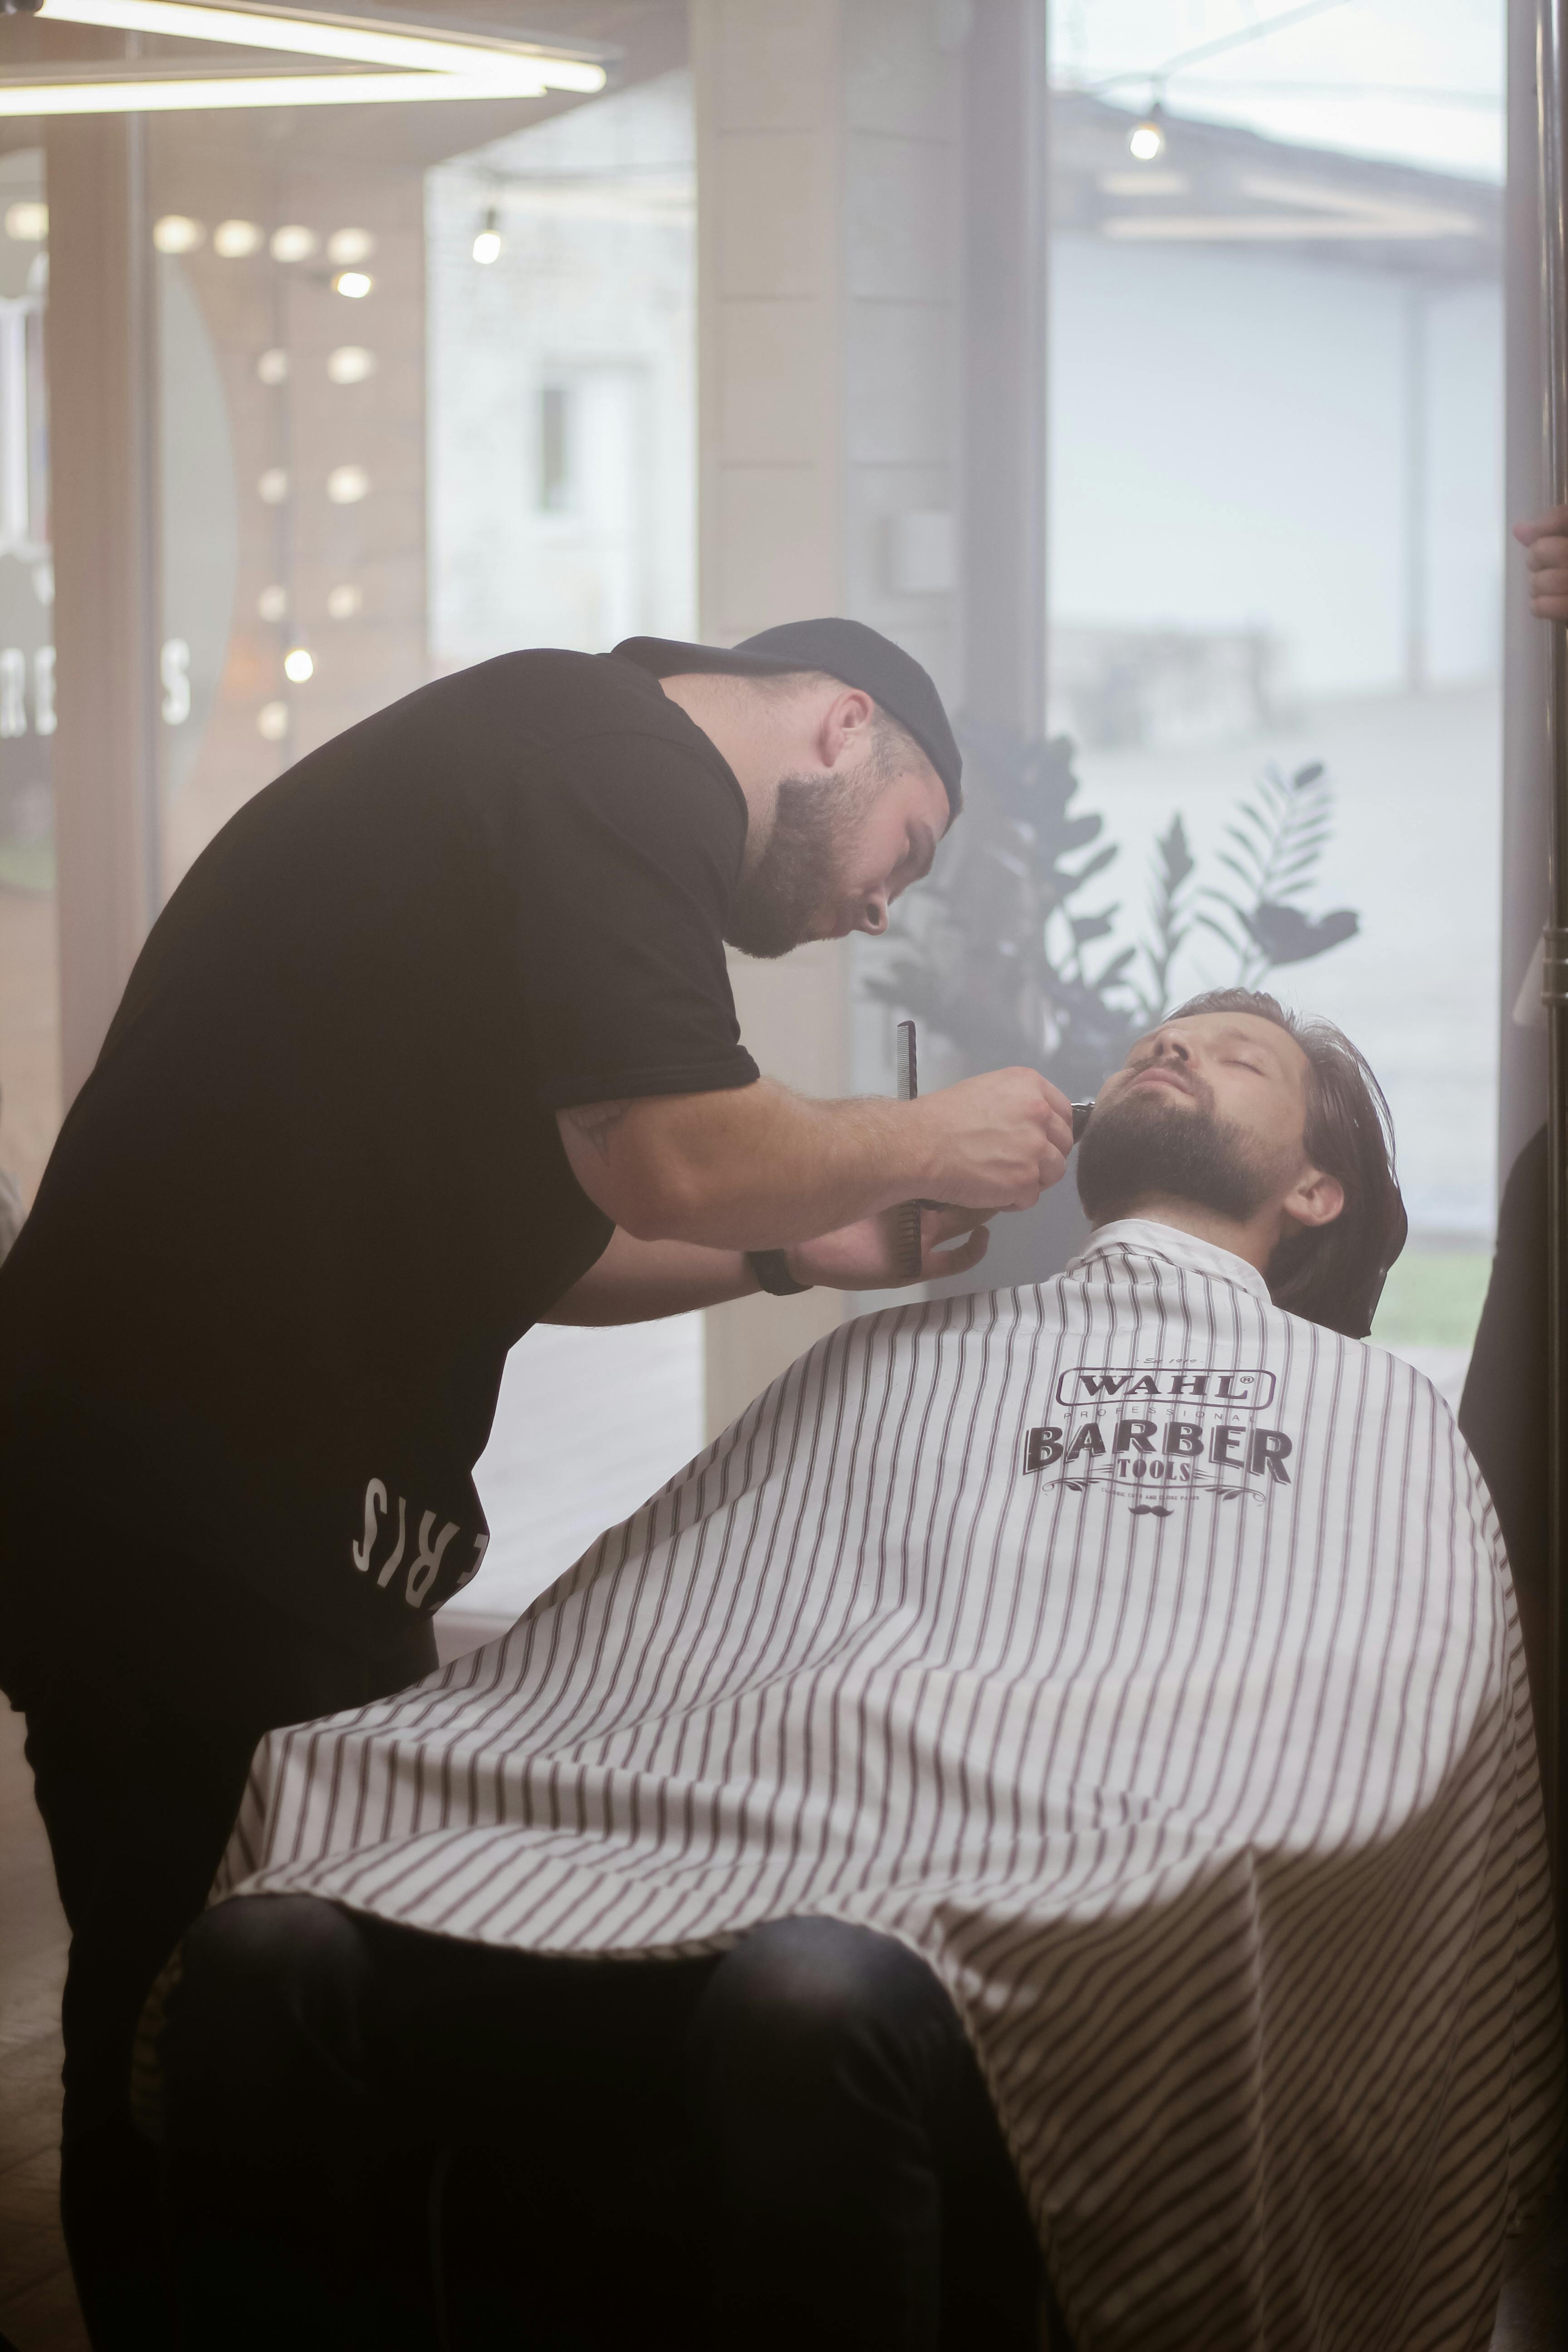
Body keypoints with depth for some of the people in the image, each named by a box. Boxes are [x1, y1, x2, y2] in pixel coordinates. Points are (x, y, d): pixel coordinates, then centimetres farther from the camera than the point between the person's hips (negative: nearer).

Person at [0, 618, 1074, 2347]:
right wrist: (923, 1143, -3)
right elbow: (672, 1160, -19)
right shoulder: (620, 760, -10)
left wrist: (798, 1249, 18)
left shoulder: (558, 765, 22)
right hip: (215, 1533, -10)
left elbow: (519, 1233, 25)